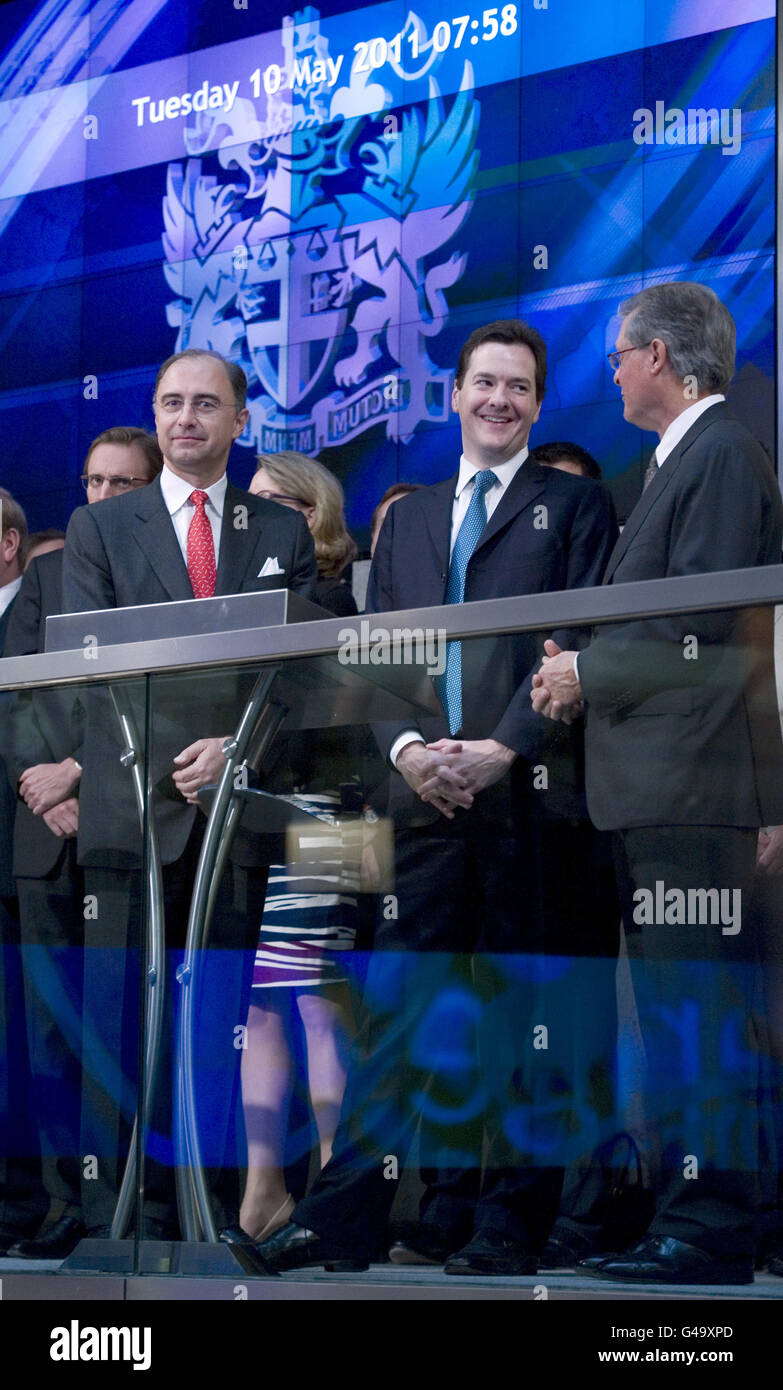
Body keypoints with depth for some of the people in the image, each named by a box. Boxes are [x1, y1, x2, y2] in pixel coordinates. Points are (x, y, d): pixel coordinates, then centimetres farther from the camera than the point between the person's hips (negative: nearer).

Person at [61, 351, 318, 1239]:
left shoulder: (283, 533, 14)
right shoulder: (98, 529, 10)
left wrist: (239, 747, -12)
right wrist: (177, 757, -14)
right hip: (135, 805, -1)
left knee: (227, 1013, 4)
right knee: (124, 1015, -3)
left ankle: (222, 1202, 9)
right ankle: (120, 1213, 0)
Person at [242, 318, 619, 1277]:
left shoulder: (574, 507, 7)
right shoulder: (407, 517, 21)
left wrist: (505, 748, -13)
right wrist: (407, 746, -4)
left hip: (532, 794, -3)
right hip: (427, 797, 3)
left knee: (525, 1014, 1)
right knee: (395, 1008, 1)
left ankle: (511, 1227, 8)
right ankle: (344, 1221, 2)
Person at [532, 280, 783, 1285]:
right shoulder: (685, 459, 21)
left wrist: (586, 672, -8)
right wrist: (586, 668, 10)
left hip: (693, 780, -11)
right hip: (657, 785, 11)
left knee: (698, 1008, -9)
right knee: (674, 1011, 12)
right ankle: (688, 1218, 17)